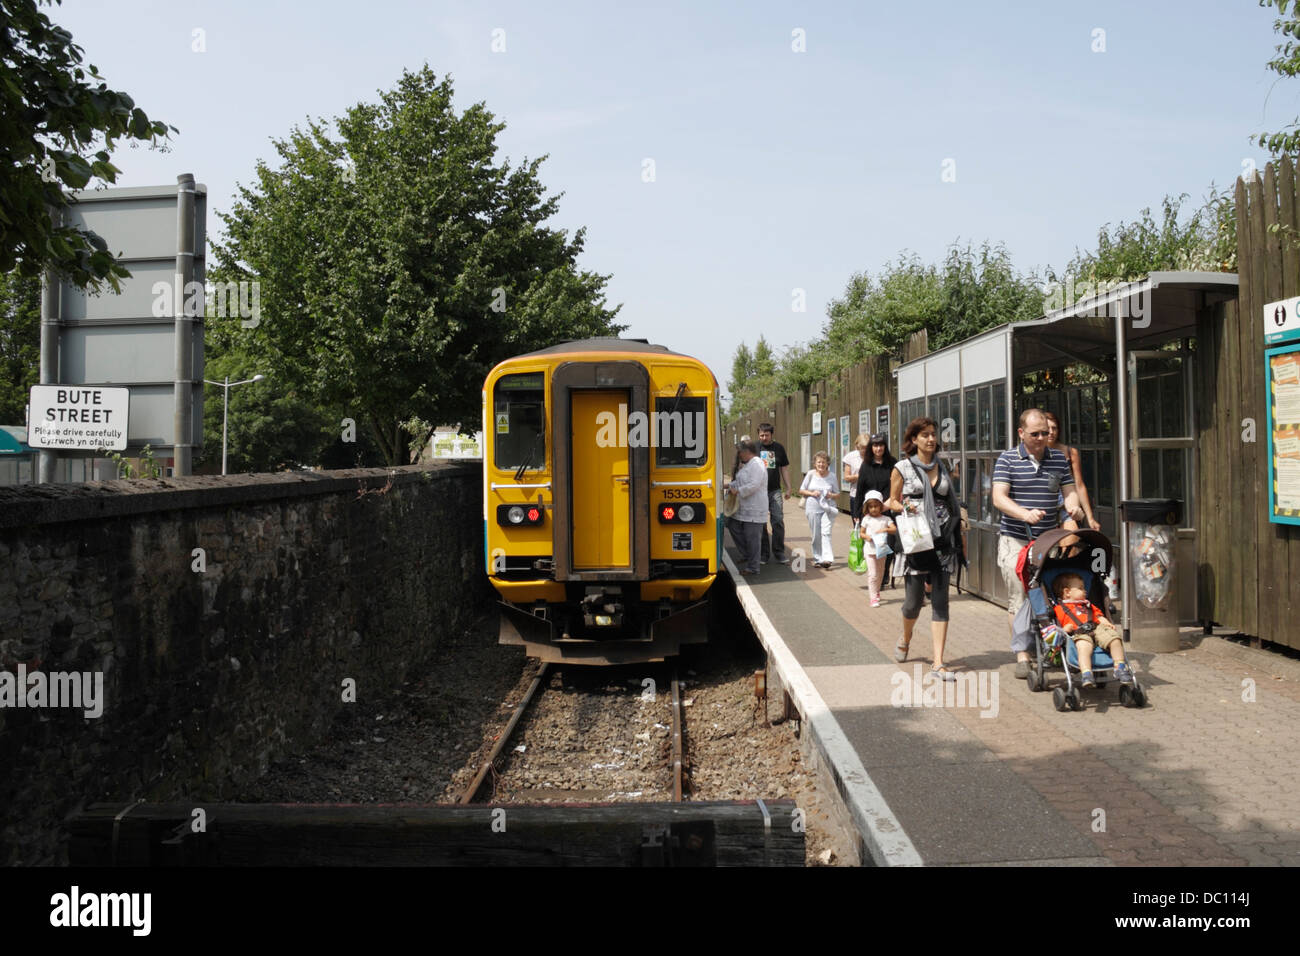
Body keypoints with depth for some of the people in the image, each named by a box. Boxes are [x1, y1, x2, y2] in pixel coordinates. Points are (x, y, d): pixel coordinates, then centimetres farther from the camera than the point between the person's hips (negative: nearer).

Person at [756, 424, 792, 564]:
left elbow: (784, 469, 15)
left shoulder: (779, 448, 10)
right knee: (761, 523, 2)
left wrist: (788, 488, 10)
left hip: (775, 491, 1)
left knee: (778, 521, -6)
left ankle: (779, 551, 4)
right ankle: (764, 553, 10)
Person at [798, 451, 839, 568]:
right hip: (813, 508, 1)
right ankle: (818, 558, 17)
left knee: (826, 532, -14)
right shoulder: (811, 474, 3)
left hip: (828, 508, -1)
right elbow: (801, 491, 8)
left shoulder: (832, 476, 4)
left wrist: (831, 495, -11)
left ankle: (827, 559, -19)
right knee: (816, 535, 5)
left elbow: (837, 494, 11)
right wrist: (811, 493, -10)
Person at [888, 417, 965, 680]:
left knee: (940, 600, -1)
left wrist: (959, 538, 13)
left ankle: (938, 662, 0)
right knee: (914, 599, 0)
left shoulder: (942, 467, 12)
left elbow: (952, 503, 18)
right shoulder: (903, 468, 1)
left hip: (943, 539, 3)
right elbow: (893, 501, 5)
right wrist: (905, 507, -18)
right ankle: (905, 639, 34)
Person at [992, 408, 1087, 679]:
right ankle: (1022, 655, -2)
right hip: (1015, 538, -3)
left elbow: (1069, 491, 11)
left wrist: (1073, 506, -14)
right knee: (1018, 597, -5)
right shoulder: (1008, 459, -3)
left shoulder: (1059, 459, 10)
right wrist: (1025, 514, -30)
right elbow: (999, 497, -12)